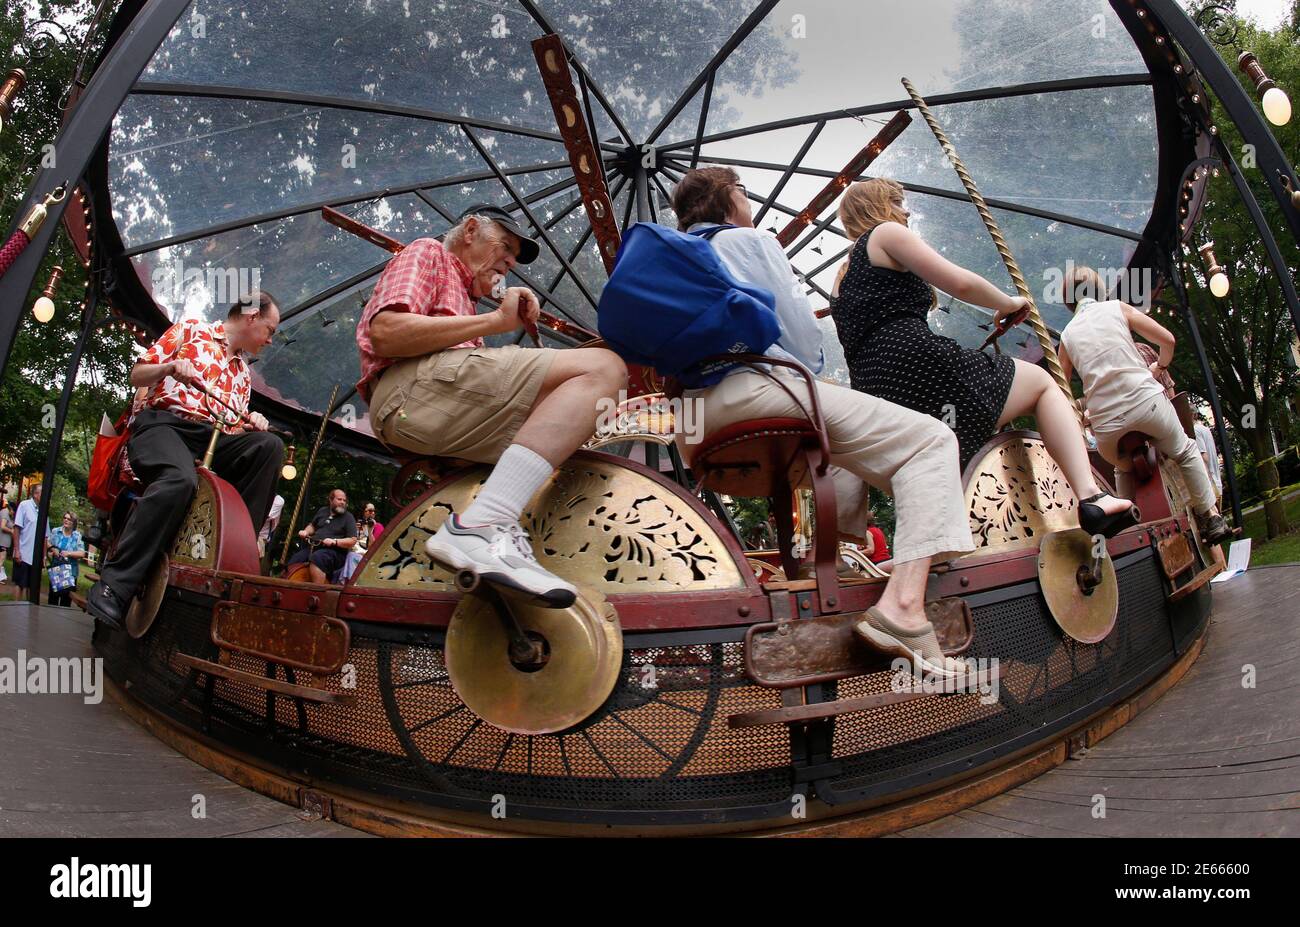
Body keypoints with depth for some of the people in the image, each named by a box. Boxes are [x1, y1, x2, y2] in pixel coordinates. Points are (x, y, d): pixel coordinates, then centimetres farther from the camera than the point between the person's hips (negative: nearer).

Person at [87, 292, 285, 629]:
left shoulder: (243, 371, 28)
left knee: (270, 445, -24)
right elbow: (137, 375, 10)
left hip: (214, 440, 5)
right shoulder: (191, 330, 13)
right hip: (164, 423, -5)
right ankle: (112, 586, -38)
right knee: (180, 479, -39)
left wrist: (251, 421, 3)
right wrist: (171, 366, -11)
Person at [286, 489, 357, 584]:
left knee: (316, 559, -38)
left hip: (334, 552, -6)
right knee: (292, 562, -15)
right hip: (312, 547, 6)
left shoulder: (348, 517, 0)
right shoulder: (322, 511, 17)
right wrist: (306, 532, 9)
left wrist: (334, 541, -19)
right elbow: (312, 526, 32)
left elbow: (353, 541, -6)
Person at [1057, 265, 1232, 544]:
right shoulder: (1117, 308, 9)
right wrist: (1160, 366, 26)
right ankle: (1212, 517, 21)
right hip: (1145, 400, -2)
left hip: (1105, 423, 2)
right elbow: (1167, 339, 7)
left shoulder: (1067, 335, 13)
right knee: (1185, 452, 24)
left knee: (1124, 469, 31)